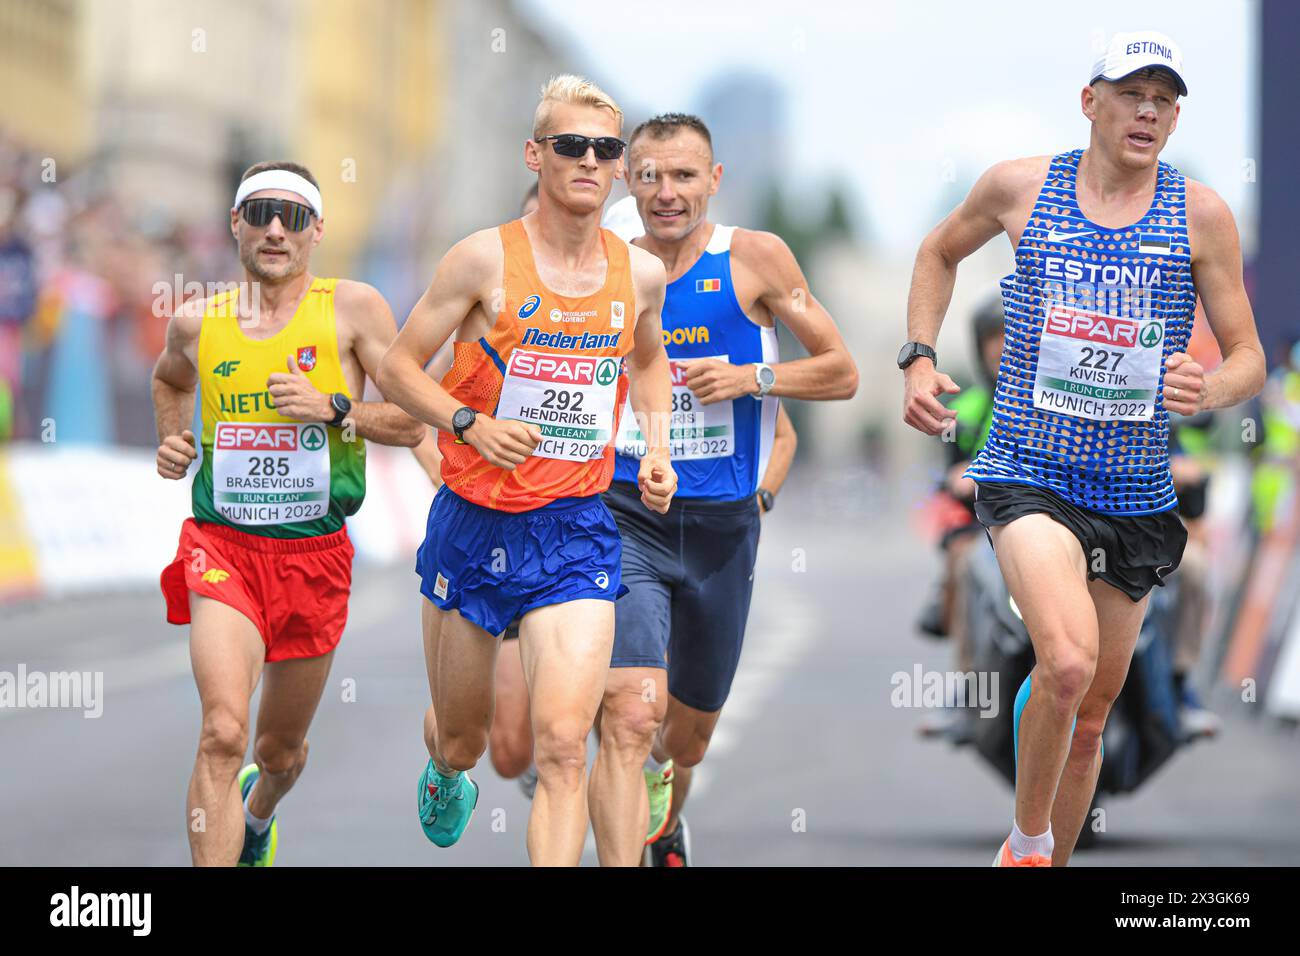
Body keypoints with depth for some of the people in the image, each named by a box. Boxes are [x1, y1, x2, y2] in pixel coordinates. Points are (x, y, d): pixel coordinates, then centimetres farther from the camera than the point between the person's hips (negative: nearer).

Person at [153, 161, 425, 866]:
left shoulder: (352, 308, -3)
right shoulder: (197, 322, 4)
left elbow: (413, 421, -4)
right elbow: (169, 378, 29)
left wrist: (332, 409, -18)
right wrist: (171, 439, 11)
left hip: (315, 553, 0)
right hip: (222, 546, 0)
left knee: (281, 750, 18)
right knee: (223, 732, -22)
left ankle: (257, 813, 54)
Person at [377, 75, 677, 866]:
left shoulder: (641, 273, 3)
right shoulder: (487, 259, -8)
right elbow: (398, 368, -2)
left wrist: (657, 449, 9)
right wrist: (472, 424, -19)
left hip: (576, 532, 1)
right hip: (474, 524, -1)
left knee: (564, 745, -16)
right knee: (460, 736, 17)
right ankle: (447, 777, 54)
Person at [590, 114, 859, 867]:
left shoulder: (756, 259, -2)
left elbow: (843, 374, 3)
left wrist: (752, 378, -12)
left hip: (723, 526, 1)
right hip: (624, 520, -1)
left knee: (691, 731, 19)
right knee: (630, 715, -22)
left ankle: (665, 829, 52)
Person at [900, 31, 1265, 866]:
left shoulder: (1200, 214, 0)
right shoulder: (1022, 187, 0)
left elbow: (1249, 357, 4)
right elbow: (940, 252, 21)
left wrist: (1209, 390, -19)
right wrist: (920, 358, 7)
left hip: (1138, 498, 3)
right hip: (1028, 477, -3)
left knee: (1091, 714, 12)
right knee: (1068, 663, -27)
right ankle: (1026, 842, -5)